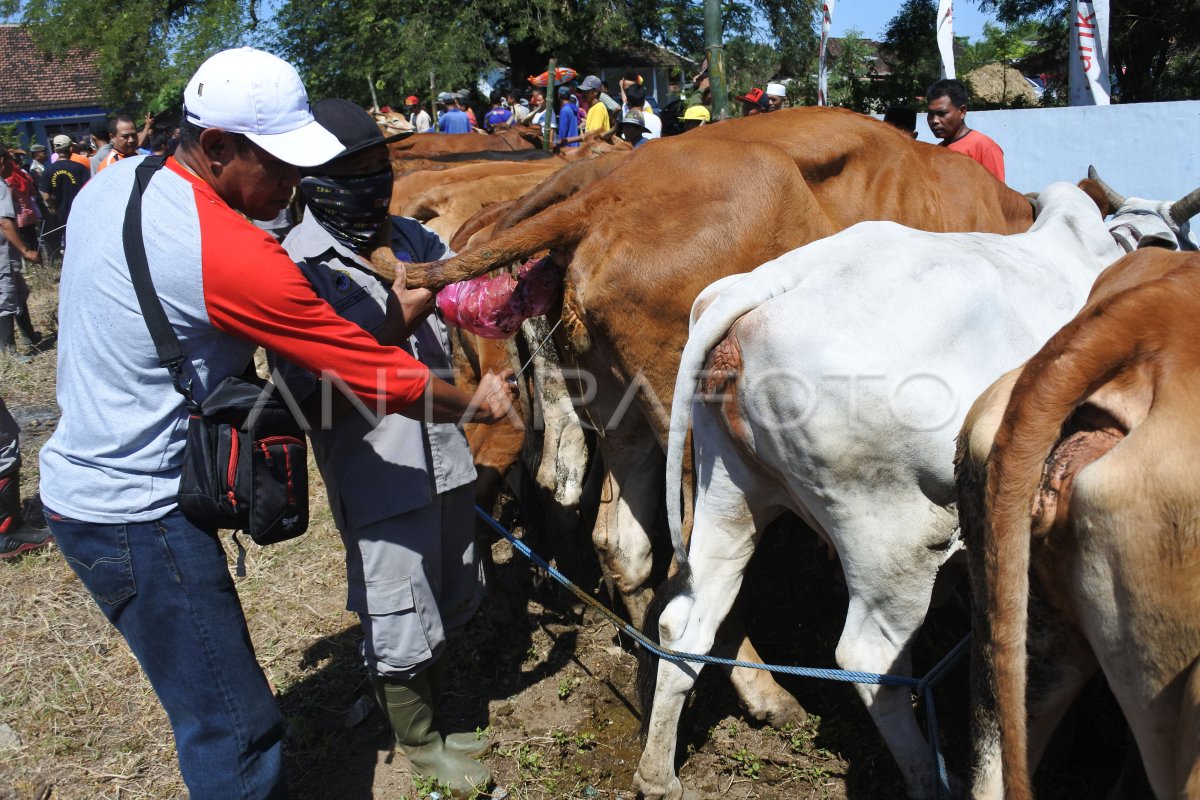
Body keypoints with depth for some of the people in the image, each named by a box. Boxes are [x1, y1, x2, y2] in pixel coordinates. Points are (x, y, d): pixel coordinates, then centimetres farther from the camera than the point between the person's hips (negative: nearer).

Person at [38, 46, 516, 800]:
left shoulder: (113, 183, 3)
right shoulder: (231, 255, -25)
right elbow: (384, 378, -19)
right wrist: (481, 402, -2)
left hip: (81, 479, 10)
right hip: (138, 515, -10)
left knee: (214, 705, 23)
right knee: (237, 733, 0)